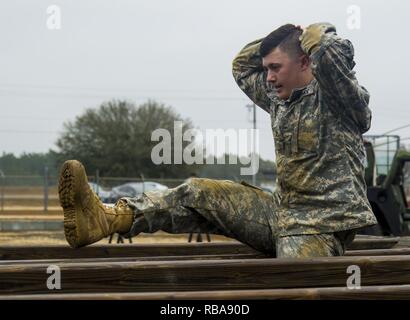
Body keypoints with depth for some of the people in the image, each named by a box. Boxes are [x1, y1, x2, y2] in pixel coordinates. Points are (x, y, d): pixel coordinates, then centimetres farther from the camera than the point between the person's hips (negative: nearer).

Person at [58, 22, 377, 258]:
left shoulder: (333, 97, -9)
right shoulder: (279, 98, 15)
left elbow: (333, 50, -30)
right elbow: (242, 66, 28)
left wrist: (314, 34, -5)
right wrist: (286, 34, 15)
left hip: (321, 224, -7)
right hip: (283, 211, 7)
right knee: (199, 194, -4)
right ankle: (110, 217, -17)